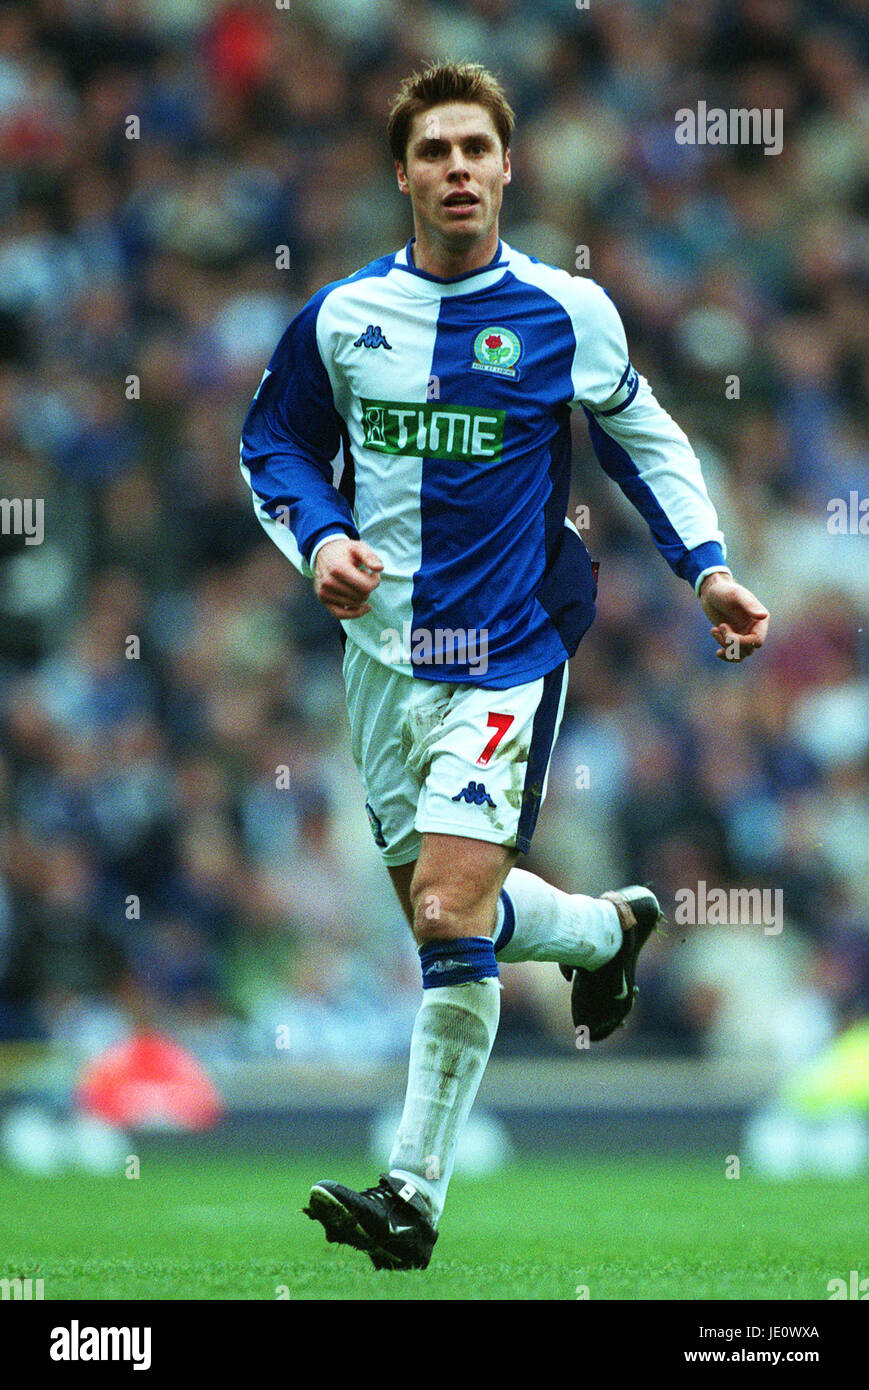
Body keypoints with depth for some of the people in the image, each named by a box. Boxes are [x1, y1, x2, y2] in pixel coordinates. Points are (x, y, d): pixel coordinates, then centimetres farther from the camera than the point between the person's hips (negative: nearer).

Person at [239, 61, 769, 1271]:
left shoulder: (566, 314, -3)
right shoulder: (343, 316, 1)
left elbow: (644, 437, 12)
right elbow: (274, 443, 13)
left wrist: (707, 565, 3)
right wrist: (320, 538, -5)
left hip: (503, 656, -4)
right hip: (382, 653, 4)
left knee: (450, 910, -16)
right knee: (439, 907, 12)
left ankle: (416, 1192, -4)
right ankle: (611, 927, 39)